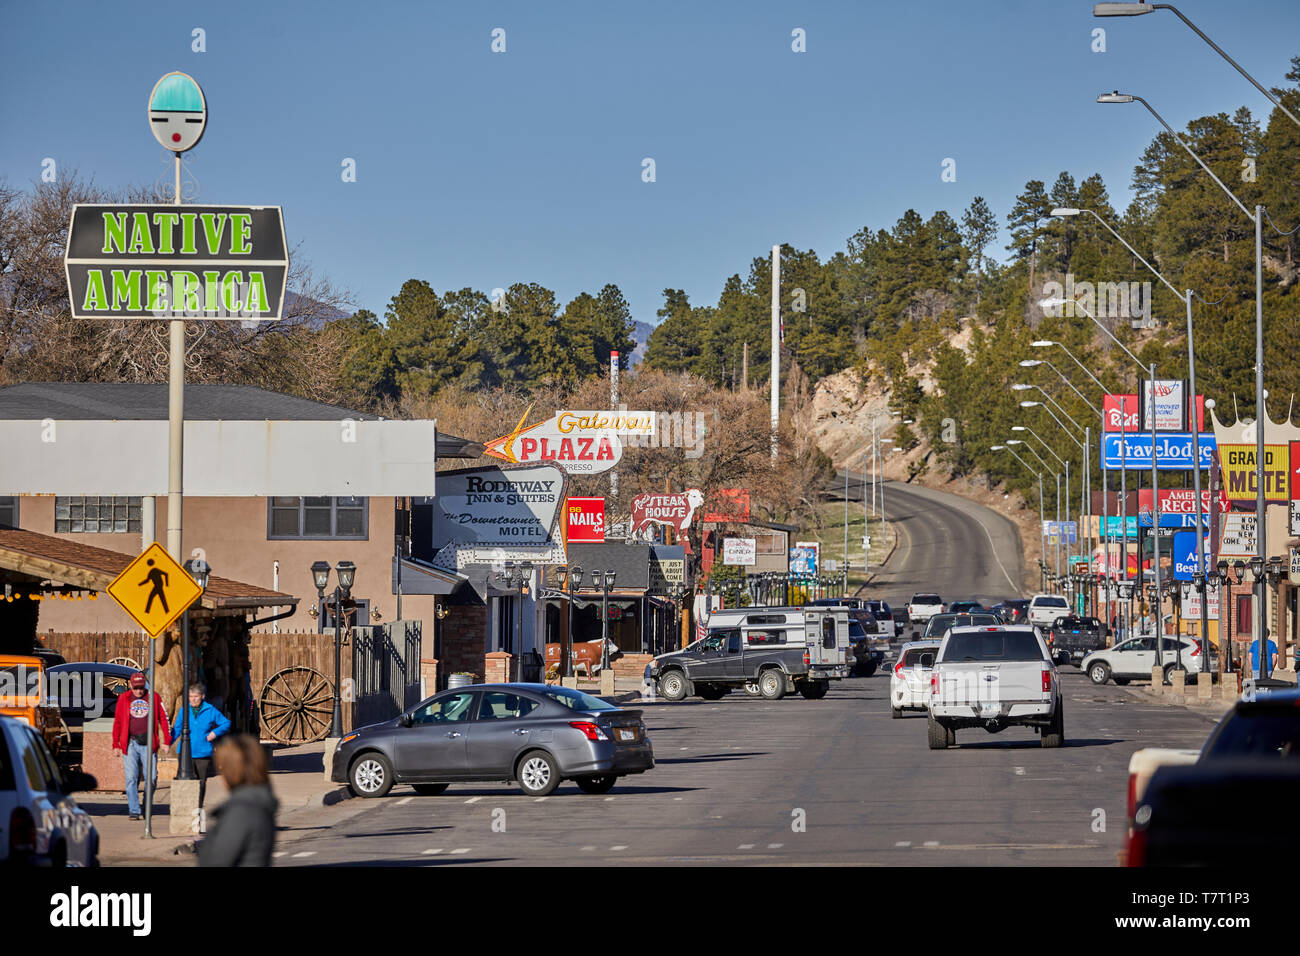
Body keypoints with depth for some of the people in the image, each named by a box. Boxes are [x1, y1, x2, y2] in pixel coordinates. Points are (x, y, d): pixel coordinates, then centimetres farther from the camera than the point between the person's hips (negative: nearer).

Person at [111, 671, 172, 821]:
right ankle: (134, 810, -2)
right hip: (130, 744, 0)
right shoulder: (123, 699, 8)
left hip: (148, 744, 0)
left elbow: (163, 718, 8)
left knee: (151, 778, 0)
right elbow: (117, 722, 12)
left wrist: (166, 740, 2)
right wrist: (115, 744, 8)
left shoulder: (153, 697, 6)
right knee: (131, 779, -5)